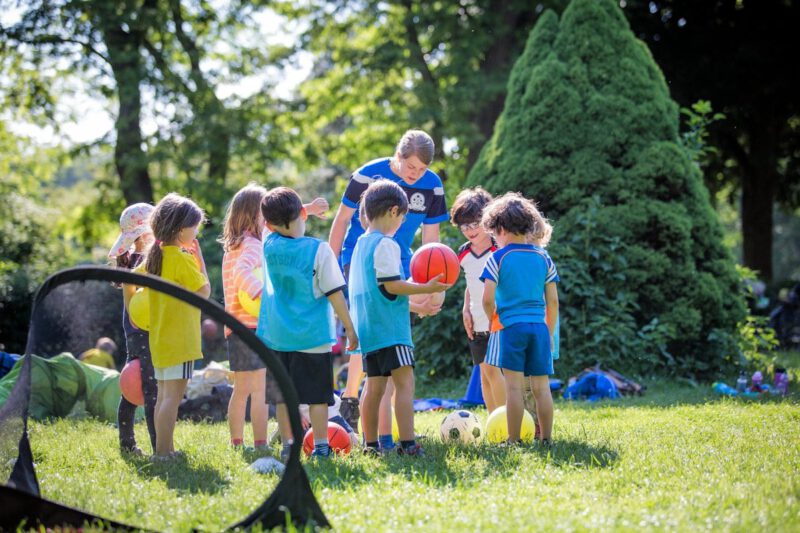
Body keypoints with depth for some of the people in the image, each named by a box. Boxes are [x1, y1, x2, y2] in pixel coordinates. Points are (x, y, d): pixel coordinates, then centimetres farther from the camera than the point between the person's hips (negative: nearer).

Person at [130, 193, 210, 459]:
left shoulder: (154, 255, 9)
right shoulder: (182, 258, -16)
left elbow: (128, 282, 16)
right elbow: (204, 291, -12)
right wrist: (199, 256, -6)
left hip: (159, 338, 9)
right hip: (179, 339, -9)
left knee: (164, 395, 13)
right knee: (173, 395, -8)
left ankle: (164, 449, 17)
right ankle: (164, 452, -10)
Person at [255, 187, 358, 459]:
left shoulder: (269, 246, -1)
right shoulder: (318, 250, -12)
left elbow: (276, 230, 25)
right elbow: (334, 293, -10)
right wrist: (350, 328, -2)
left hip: (277, 335, 4)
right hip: (313, 335, -3)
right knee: (317, 394, 4)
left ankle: (287, 445, 14)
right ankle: (320, 446, 5)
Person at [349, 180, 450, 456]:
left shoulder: (361, 244, 17)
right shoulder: (386, 244, -11)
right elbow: (391, 285, -17)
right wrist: (427, 288, -14)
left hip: (368, 328, 9)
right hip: (390, 327, -9)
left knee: (374, 384, 11)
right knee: (404, 380, -12)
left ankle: (371, 444, 13)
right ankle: (407, 444, -19)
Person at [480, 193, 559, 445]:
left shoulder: (498, 258, -4)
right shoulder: (544, 258, 8)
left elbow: (488, 299, -11)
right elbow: (552, 302, 9)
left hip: (512, 327, -4)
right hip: (539, 327, 4)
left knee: (514, 386, -2)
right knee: (541, 387, 7)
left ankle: (513, 441, -2)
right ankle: (546, 439, 10)